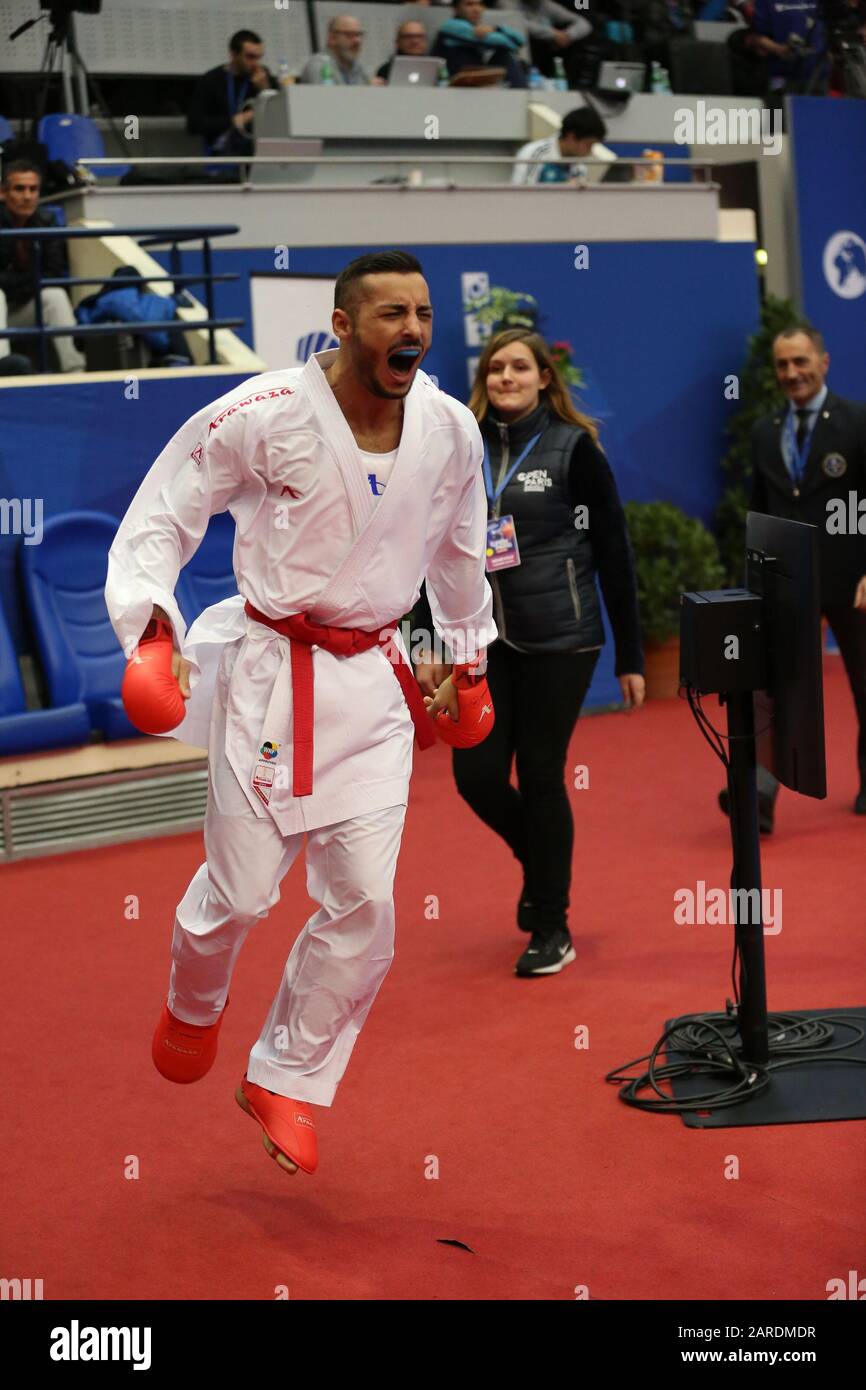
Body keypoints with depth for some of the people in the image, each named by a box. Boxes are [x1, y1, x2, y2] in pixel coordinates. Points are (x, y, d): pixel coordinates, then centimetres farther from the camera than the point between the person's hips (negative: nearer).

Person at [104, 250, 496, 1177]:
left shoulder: (450, 431, -1)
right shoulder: (262, 415, -15)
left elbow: (458, 547, 18)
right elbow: (158, 519, -7)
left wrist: (468, 659, 26)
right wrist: (154, 629, -20)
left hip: (375, 682, 4)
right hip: (269, 673, -4)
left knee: (364, 902, 2)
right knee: (241, 889, 2)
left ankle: (287, 1082, 23)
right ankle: (193, 1004, 39)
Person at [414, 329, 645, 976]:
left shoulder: (574, 448, -4)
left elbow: (615, 553, -3)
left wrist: (630, 657, -4)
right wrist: (429, 644, 5)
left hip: (559, 641, -4)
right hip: (483, 639, 4)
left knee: (541, 775, 0)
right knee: (477, 775, -1)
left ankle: (551, 927, 17)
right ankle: (541, 862, 31)